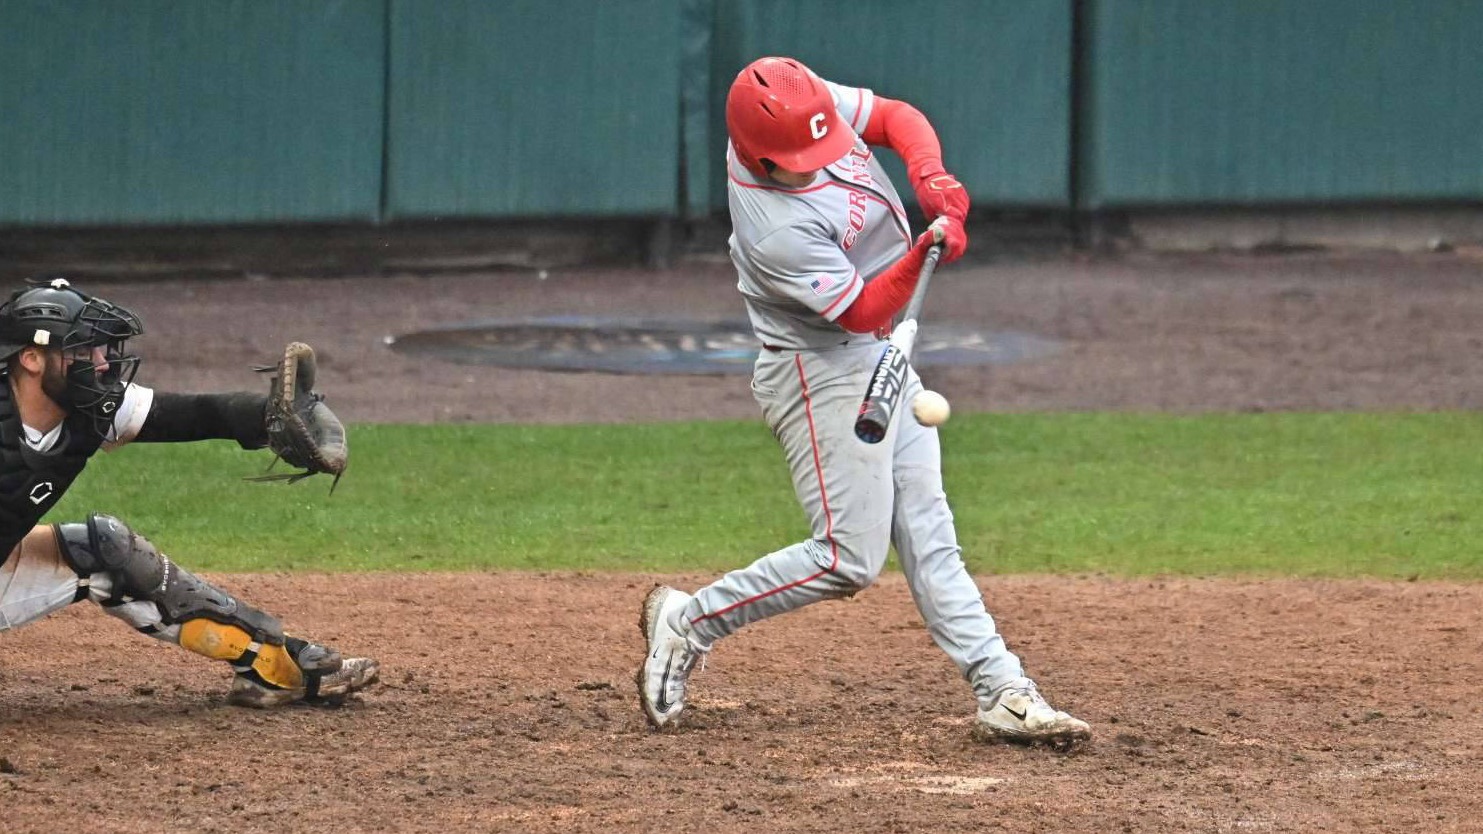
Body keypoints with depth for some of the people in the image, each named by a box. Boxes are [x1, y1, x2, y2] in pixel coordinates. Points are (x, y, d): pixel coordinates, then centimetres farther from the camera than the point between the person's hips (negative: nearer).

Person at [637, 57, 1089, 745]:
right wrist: (921, 255, -39)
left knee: (927, 533, 6)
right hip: (822, 372, -9)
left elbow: (897, 117, 2)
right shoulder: (779, 233, -33)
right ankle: (686, 624, 5)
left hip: (880, 356, 9)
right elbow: (861, 311, -24)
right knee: (850, 558, -9)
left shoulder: (807, 106, -12)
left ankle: (1002, 691, 5)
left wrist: (928, 174, -18)